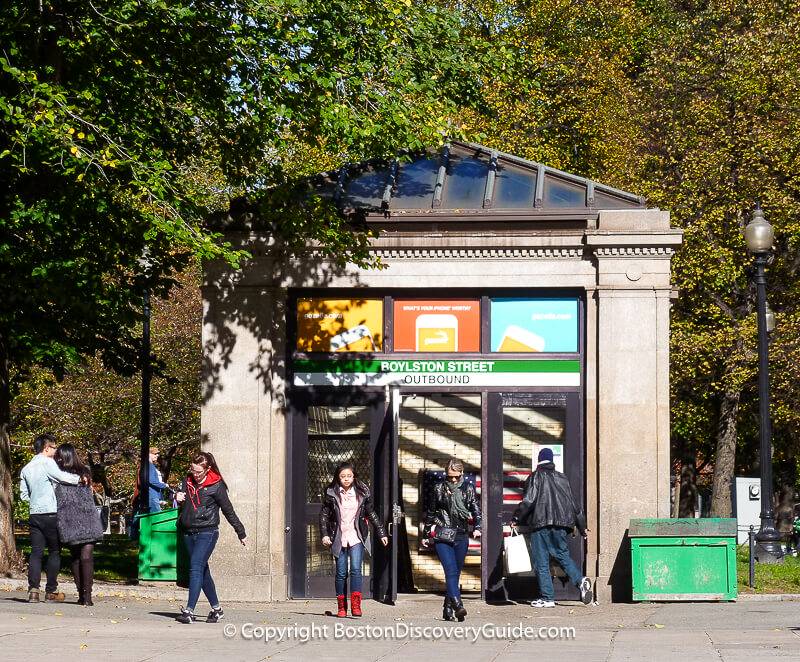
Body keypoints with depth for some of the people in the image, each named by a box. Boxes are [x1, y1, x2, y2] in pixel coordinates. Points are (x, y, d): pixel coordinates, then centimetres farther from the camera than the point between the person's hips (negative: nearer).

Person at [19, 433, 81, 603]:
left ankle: (33, 590, -6)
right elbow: (62, 477, -22)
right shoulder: (47, 462, -9)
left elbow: (24, 495, 15)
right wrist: (80, 479, -9)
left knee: (36, 552, 4)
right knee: (54, 552, 5)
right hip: (50, 513, -6)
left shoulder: (26, 469, 13)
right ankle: (51, 590, 5)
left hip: (34, 514, 6)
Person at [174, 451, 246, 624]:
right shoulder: (187, 481, 8)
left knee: (196, 568, -17)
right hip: (188, 532, 6)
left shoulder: (216, 486, -7)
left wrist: (241, 533, 8)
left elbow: (228, 511, 1)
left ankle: (189, 611, -24)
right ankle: (216, 608, 21)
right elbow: (181, 500, 23)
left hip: (207, 533, -6)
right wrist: (177, 498, -3)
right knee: (203, 571, 11)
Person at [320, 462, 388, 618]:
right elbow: (324, 515, 3)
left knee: (356, 569, -16)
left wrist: (381, 533, 13)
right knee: (341, 573, 2)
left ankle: (356, 604, -18)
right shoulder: (331, 494, 1)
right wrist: (324, 534, -9)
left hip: (357, 537, 0)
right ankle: (341, 606, 11)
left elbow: (371, 514, 13)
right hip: (339, 539, 0)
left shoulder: (362, 493, 4)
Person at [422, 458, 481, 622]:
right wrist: (426, 534, 20)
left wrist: (477, 528, -15)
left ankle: (448, 609, 16)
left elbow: (476, 510, 3)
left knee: (455, 574, 6)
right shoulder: (439, 488, 7)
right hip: (442, 537, -2)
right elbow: (431, 512, 16)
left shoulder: (468, 489, 7)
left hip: (461, 537, 2)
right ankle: (458, 606, -29)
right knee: (451, 572, -17)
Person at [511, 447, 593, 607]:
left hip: (540, 524, -5)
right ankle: (580, 580, -9)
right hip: (560, 525, 5)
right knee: (563, 555, 15)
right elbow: (573, 503, 15)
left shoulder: (535, 477, -1)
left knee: (541, 562, 1)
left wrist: (516, 519, -2)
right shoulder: (562, 478, 13)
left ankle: (547, 598, -1)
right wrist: (582, 526, 21)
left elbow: (528, 501, -11)